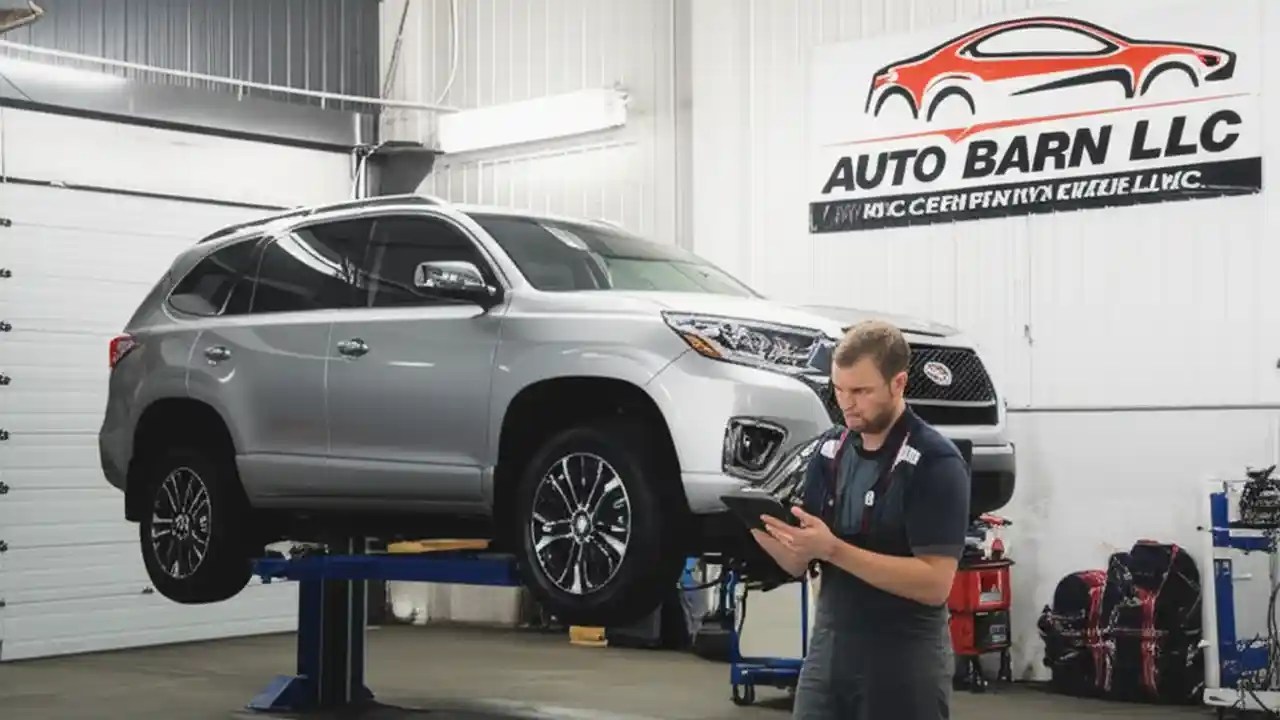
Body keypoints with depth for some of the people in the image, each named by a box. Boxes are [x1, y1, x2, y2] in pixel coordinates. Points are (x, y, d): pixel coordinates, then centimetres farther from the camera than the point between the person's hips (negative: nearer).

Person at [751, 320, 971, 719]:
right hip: (827, 651, 6)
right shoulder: (830, 448, 6)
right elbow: (800, 564, 9)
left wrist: (833, 549, -25)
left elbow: (934, 583, -20)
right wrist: (768, 534, -13)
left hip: (903, 664, -5)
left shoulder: (936, 462, -13)